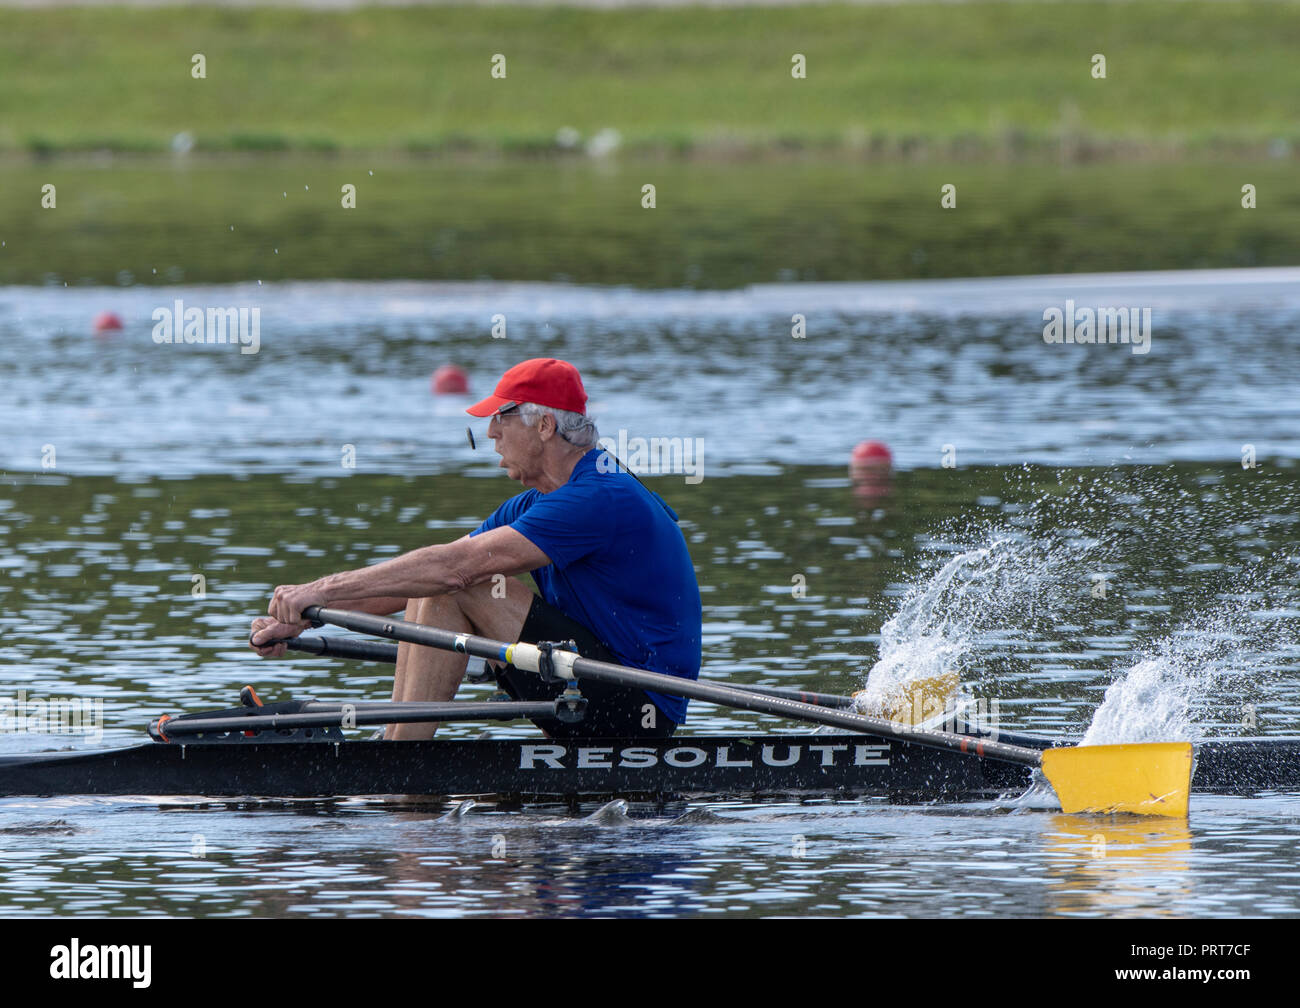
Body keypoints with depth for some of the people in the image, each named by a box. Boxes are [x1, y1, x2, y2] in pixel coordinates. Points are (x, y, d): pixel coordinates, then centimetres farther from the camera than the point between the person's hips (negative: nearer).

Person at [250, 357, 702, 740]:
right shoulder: (534, 504, 12)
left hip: (640, 714, -10)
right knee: (429, 594, 5)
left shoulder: (602, 498, -19)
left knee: (453, 589, -17)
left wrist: (325, 589, -23)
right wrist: (302, 615, 1)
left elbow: (456, 565, -25)